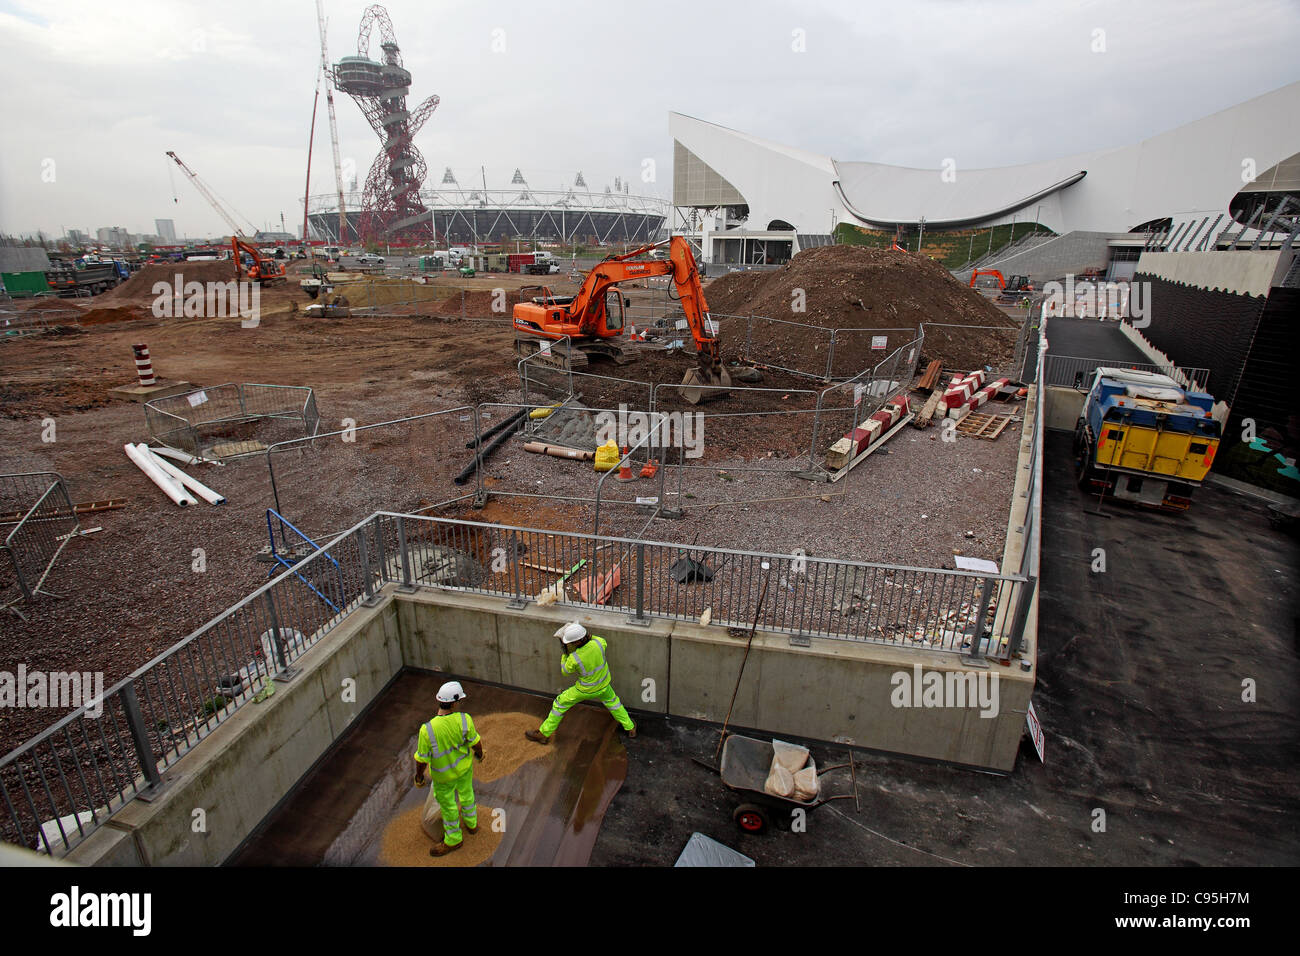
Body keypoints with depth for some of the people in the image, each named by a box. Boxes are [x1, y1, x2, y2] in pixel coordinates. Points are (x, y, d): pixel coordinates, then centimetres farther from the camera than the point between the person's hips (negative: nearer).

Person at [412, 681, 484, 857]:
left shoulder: (427, 730, -35)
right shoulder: (464, 719, -30)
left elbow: (422, 759, -21)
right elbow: (475, 742, -14)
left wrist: (419, 776, 0)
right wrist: (479, 753, 9)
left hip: (444, 775, -2)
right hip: (465, 766, 3)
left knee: (447, 804, 23)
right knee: (466, 792, 30)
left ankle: (453, 840, 46)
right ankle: (471, 823, 56)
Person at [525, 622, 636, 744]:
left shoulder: (574, 658, -34)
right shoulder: (598, 643, -26)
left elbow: (565, 671, -11)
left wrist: (564, 651, -9)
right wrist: (587, 635, -5)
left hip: (585, 690, -4)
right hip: (603, 686, 4)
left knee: (560, 704, 15)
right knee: (612, 701, 33)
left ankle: (543, 733, 28)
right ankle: (630, 727, 42)